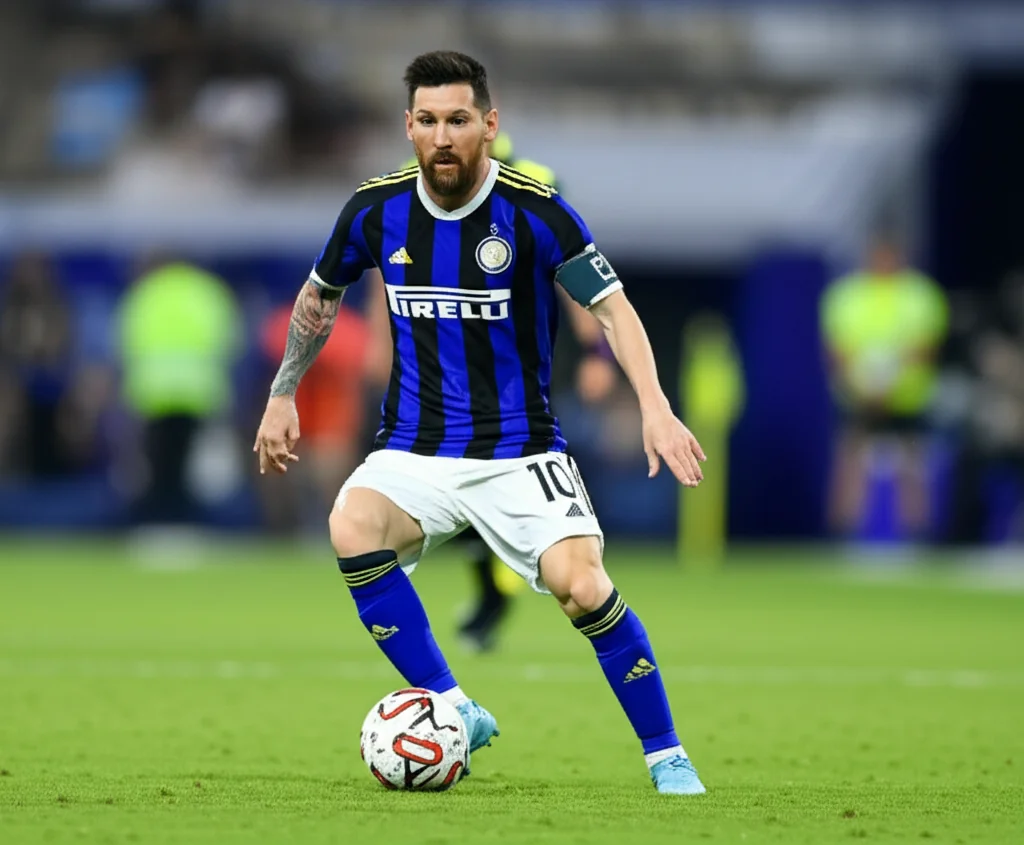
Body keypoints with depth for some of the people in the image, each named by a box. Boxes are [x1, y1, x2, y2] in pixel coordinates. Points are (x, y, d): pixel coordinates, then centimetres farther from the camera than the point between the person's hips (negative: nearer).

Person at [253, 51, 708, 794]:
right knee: (352, 530, -29)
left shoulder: (533, 211, -13)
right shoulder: (376, 211, -2)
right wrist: (283, 396, 19)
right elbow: (320, 296, 17)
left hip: (519, 452, -3)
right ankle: (453, 710, -17)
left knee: (583, 588, -23)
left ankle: (666, 755, -3)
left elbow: (612, 308, -11)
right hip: (416, 448, 3)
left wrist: (656, 409, -25)